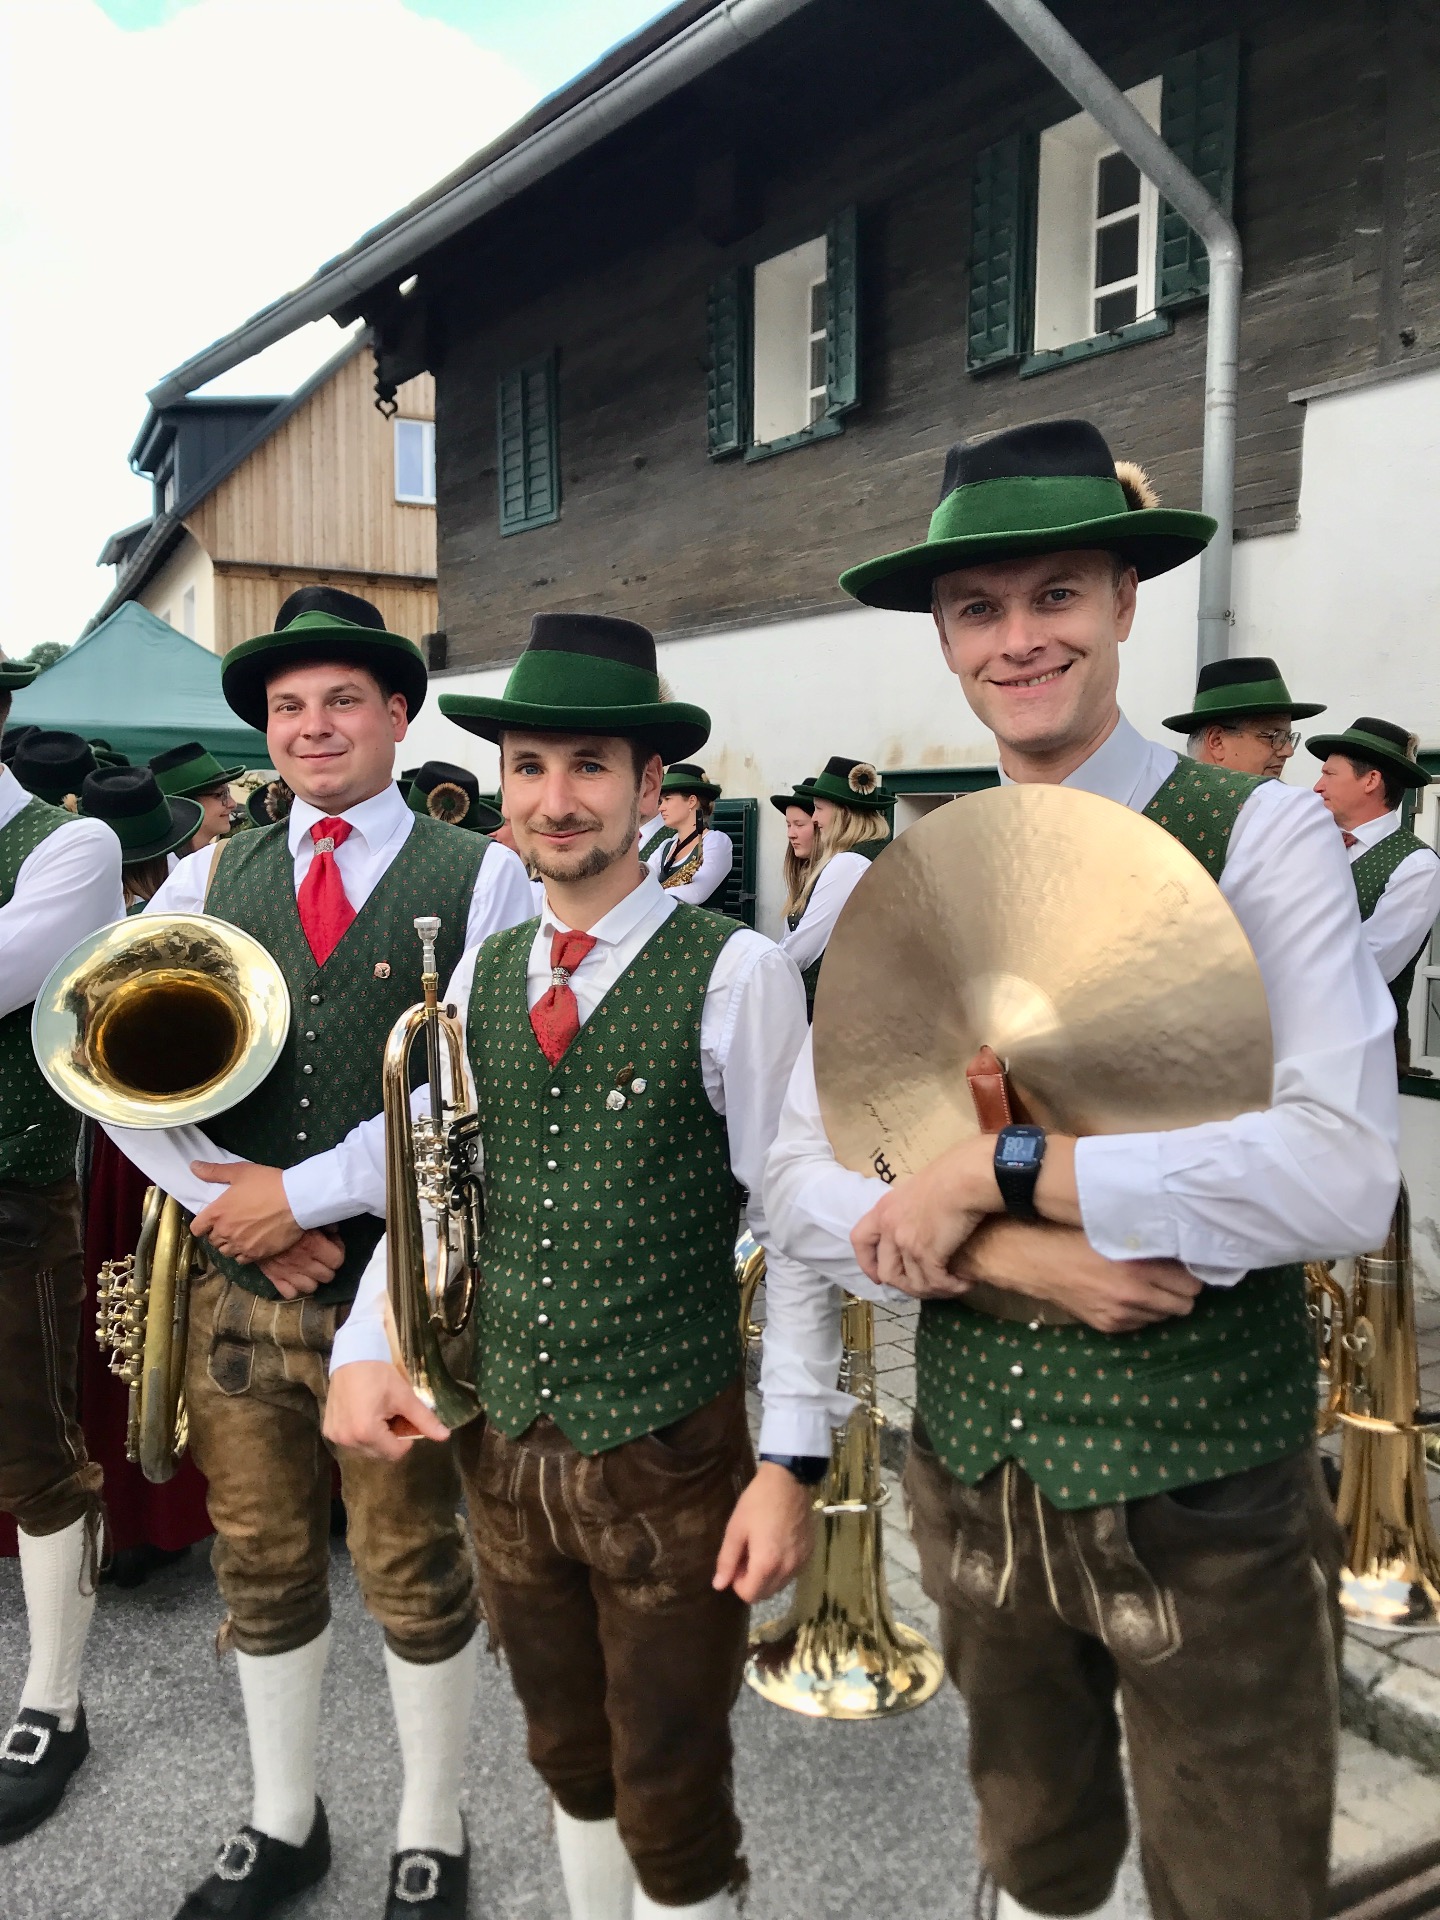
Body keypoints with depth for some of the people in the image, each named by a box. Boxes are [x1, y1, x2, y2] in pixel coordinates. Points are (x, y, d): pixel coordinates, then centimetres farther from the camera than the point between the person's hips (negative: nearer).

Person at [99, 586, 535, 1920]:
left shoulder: (480, 877, -4)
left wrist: (302, 1195, -14)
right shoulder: (211, 880, 8)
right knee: (262, 1568, 18)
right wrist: (227, 1202, -10)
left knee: (414, 1576, 11)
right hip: (236, 1280, 4)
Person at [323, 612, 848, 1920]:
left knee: (672, 1803, 14)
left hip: (669, 1458, -5)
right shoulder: (478, 975, 4)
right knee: (570, 1761, 24)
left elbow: (794, 1224, -12)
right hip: (503, 1448, 5)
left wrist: (791, 1463, -13)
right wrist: (367, 1346, -3)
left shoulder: (737, 974, -13)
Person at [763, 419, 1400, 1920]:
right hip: (974, 1478, 4)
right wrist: (1011, 1254, -21)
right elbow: (801, 1188, -4)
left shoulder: (1258, 836, -11)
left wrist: (997, 1169, -23)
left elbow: (1341, 1173, -24)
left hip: (1204, 1501, -3)